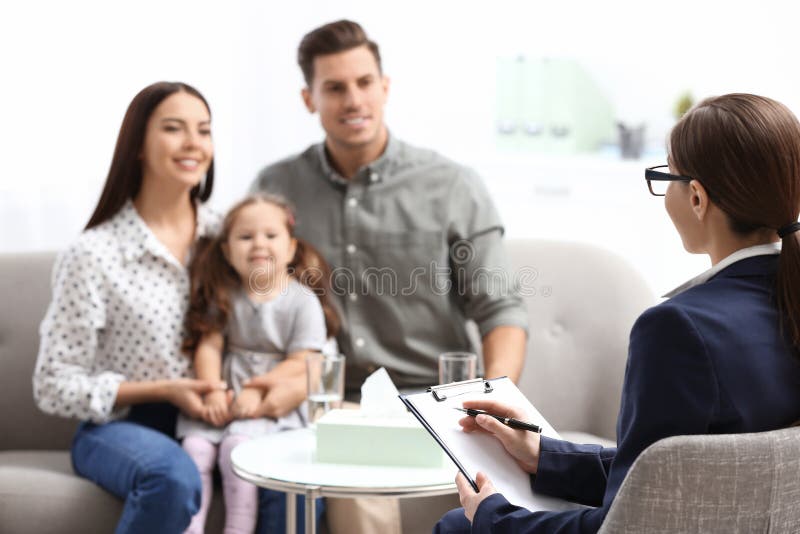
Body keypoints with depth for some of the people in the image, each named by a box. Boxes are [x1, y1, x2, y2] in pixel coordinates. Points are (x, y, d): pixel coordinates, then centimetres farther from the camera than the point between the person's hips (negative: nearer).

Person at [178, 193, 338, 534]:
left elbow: (300, 362, -10)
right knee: (195, 445, -17)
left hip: (273, 401, -4)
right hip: (227, 396, 4)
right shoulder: (225, 295, 8)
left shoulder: (303, 301, -5)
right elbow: (209, 345, 3)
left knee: (237, 444, -27)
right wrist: (214, 391, -12)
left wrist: (257, 389, -18)